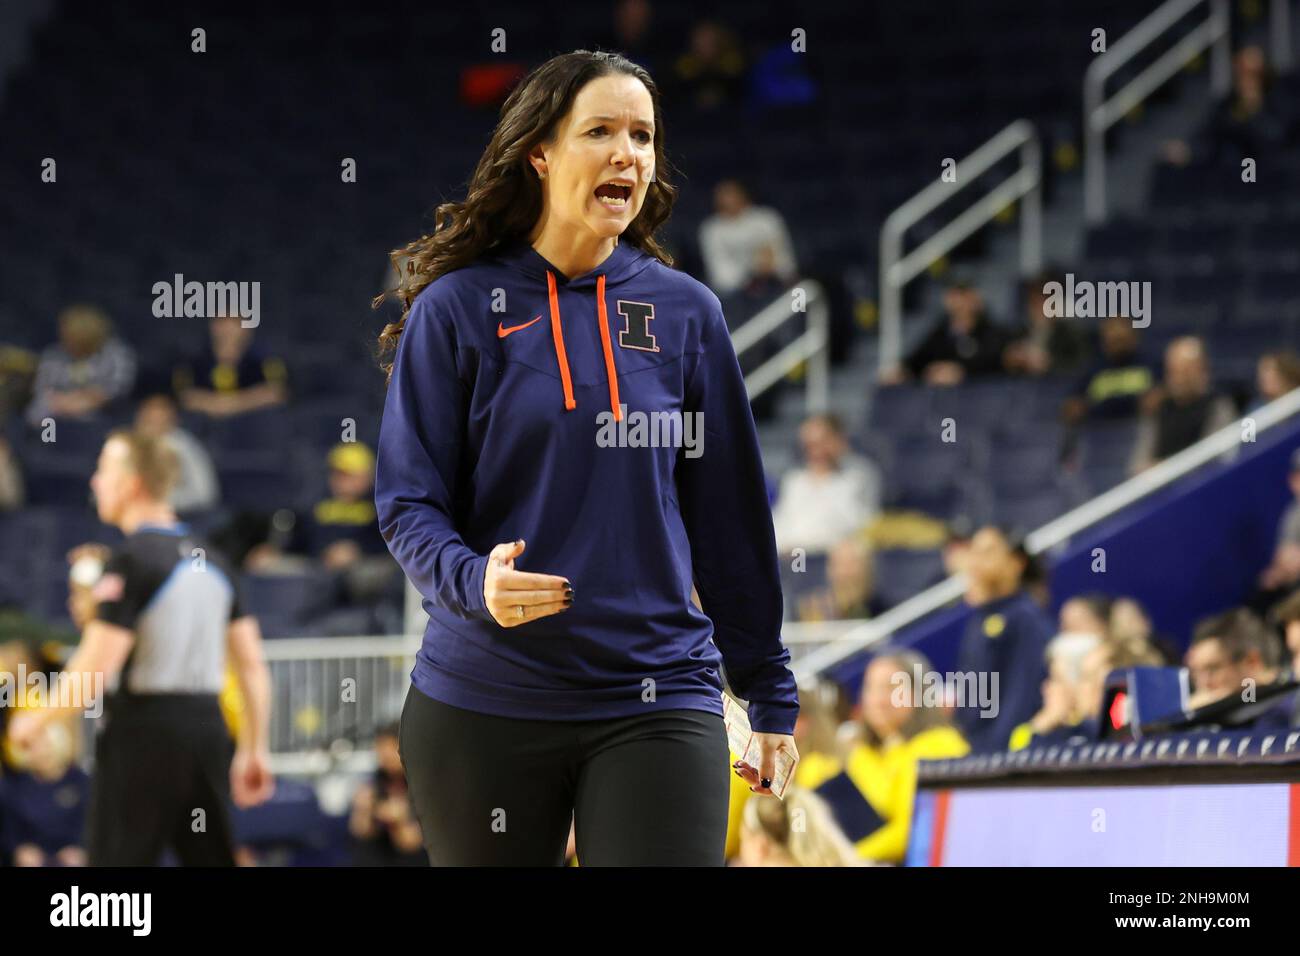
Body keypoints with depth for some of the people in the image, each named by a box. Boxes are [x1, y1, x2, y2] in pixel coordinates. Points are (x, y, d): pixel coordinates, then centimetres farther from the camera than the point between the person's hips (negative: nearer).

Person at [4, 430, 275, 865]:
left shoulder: (130, 562, -12)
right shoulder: (210, 559, 12)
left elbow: (93, 674, -17)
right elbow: (253, 664, 13)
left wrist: (35, 720, -3)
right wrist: (255, 749, 18)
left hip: (142, 735, -7)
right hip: (207, 728, 7)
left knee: (116, 861, 0)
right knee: (213, 859, 9)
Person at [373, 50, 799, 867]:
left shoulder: (685, 311, 6)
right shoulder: (458, 308, 0)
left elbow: (731, 515, 10)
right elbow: (408, 502, 0)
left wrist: (772, 698, 11)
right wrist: (474, 581, -21)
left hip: (658, 703, 1)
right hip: (483, 702, -1)